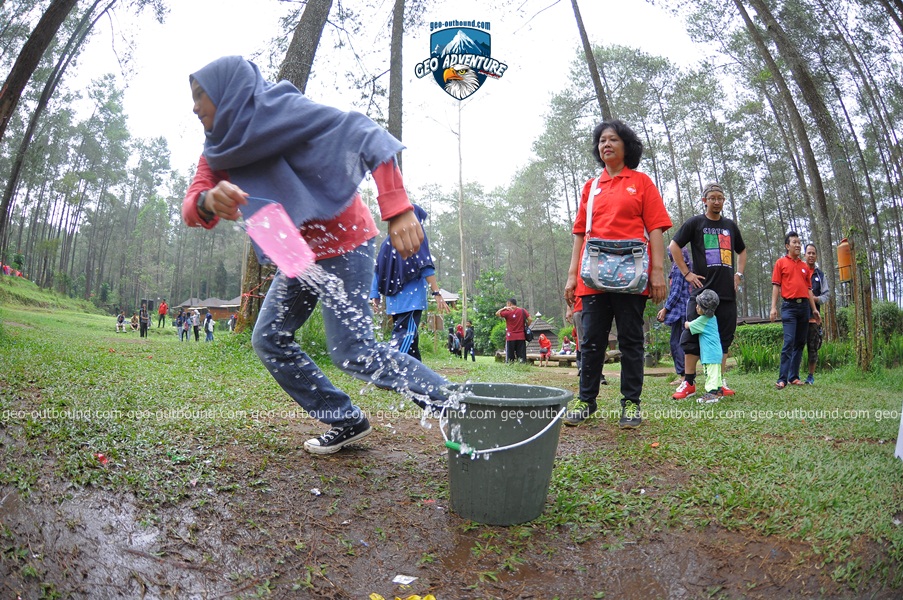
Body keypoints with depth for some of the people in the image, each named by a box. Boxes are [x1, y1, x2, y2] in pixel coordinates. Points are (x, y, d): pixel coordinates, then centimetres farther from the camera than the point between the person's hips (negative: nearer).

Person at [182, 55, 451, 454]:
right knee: (269, 340, 8)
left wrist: (397, 209, -38)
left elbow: (364, 135, -25)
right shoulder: (219, 150, 6)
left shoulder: (283, 111, -16)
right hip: (299, 256, 9)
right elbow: (191, 209, -8)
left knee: (352, 352, -14)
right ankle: (346, 422, 16)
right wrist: (209, 201, -35)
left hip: (342, 244, -9)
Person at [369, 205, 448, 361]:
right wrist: (437, 293, -12)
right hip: (412, 296, -7)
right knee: (405, 336, -13)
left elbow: (378, 270, 14)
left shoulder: (388, 241, 18)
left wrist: (375, 296, 15)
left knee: (410, 336, 13)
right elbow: (425, 267, -10)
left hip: (394, 298, 7)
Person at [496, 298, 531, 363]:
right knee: (522, 356, 2)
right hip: (521, 337, 3)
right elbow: (530, 320, -1)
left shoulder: (508, 312, -7)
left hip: (510, 337, -3)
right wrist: (525, 326, 11)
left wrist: (504, 308, 6)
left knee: (509, 357, 2)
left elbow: (497, 313, 1)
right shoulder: (522, 311, 3)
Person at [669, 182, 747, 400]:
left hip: (727, 291, 4)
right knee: (694, 335, -6)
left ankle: (720, 382, 13)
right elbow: (674, 246, -1)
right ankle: (689, 382, 0)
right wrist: (687, 273, -7)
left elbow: (742, 251, 29)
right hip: (702, 289, -4)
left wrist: (739, 274, 14)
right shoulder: (695, 223, 3)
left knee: (724, 336, 5)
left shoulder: (730, 225, 17)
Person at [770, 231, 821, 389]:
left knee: (800, 343, 6)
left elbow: (809, 289, 17)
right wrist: (773, 307, -9)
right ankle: (782, 379, -14)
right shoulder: (781, 262, 3)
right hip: (789, 306, -5)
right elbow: (776, 286, -1)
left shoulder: (805, 266, 15)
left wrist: (814, 309, 12)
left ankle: (794, 377, 12)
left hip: (804, 306, 5)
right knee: (789, 342, -14)